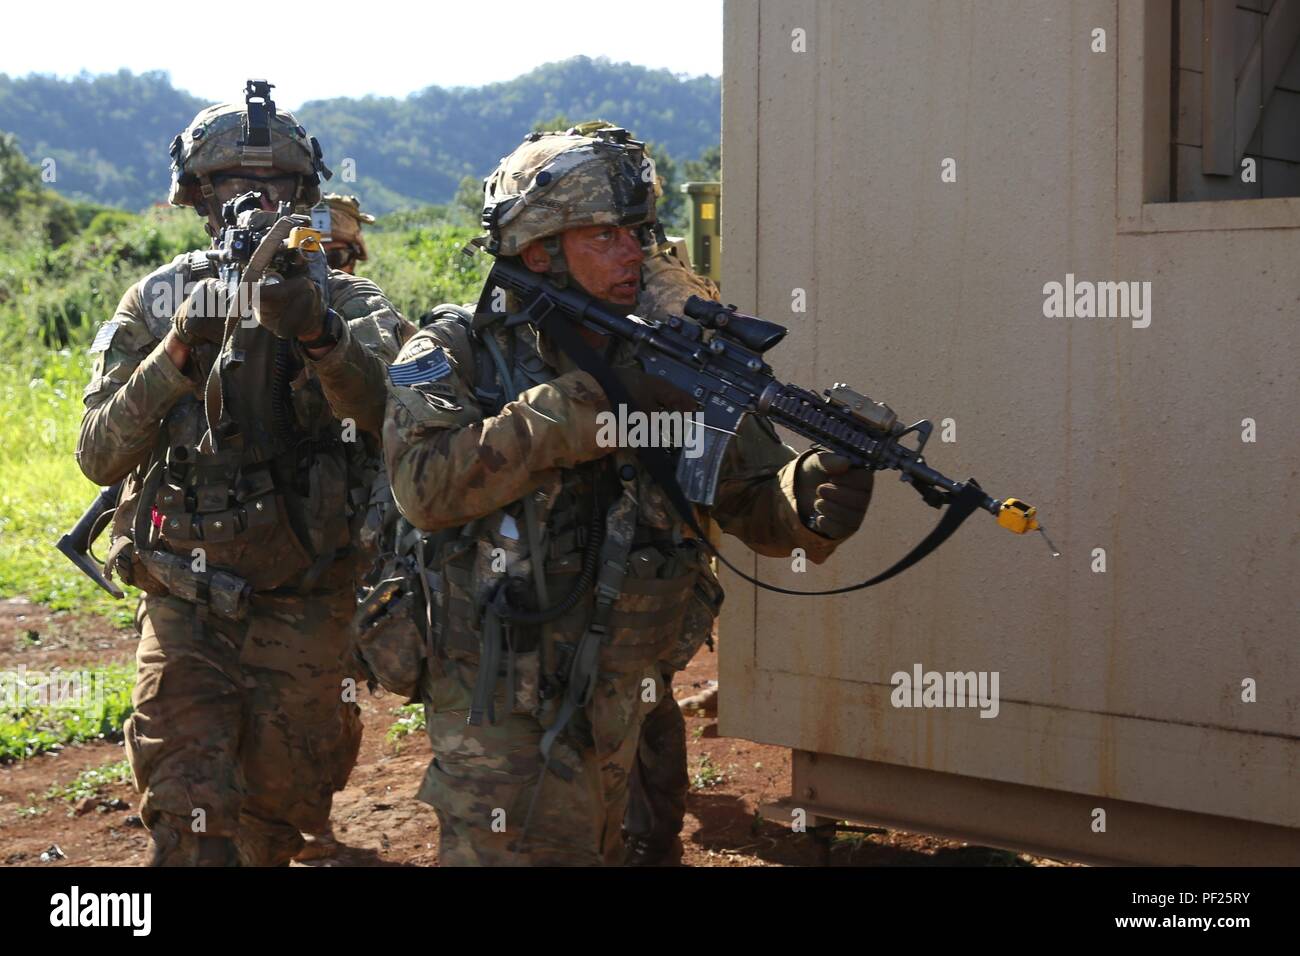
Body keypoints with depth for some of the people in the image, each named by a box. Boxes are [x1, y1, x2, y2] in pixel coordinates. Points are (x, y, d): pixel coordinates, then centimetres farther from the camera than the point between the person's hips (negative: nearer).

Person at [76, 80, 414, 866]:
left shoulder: (349, 302, -1)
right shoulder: (157, 303, 2)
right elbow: (100, 455, -8)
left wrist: (321, 334, -39)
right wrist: (178, 350, -22)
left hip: (306, 613, 1)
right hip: (186, 609, 0)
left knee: (276, 823, 14)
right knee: (192, 826, -11)